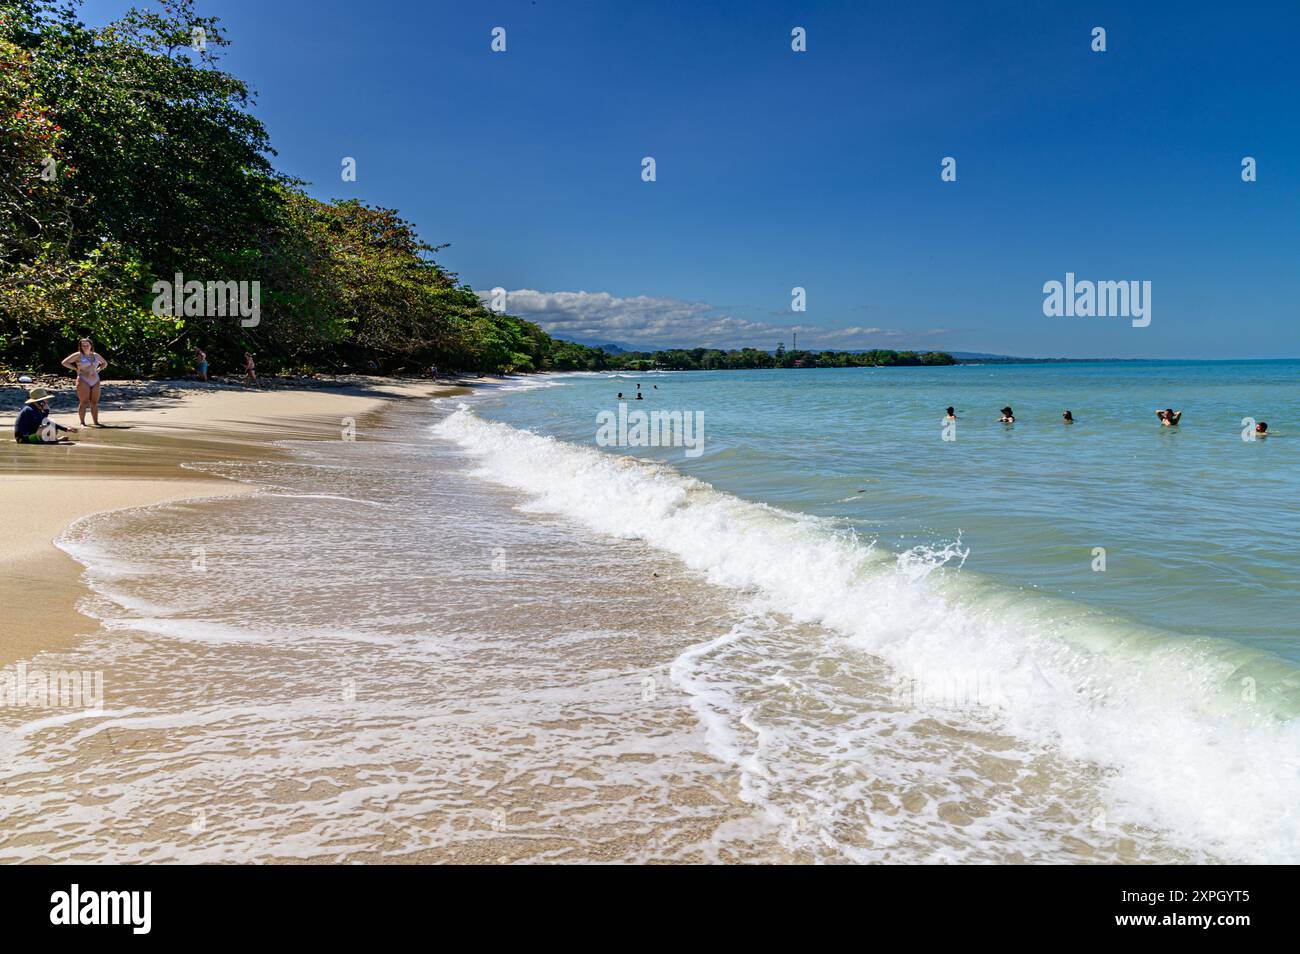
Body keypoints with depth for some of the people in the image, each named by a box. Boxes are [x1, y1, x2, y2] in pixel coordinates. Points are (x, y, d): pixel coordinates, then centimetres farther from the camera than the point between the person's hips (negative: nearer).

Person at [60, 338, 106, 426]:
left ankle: (96, 422, 5)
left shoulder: (95, 356, 15)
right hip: (83, 381, -5)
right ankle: (82, 423, -5)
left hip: (95, 382, 5)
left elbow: (105, 363, 31)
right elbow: (65, 362, -4)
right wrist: (76, 369, -6)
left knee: (95, 403, 3)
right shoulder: (78, 355, 1)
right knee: (84, 402, -7)